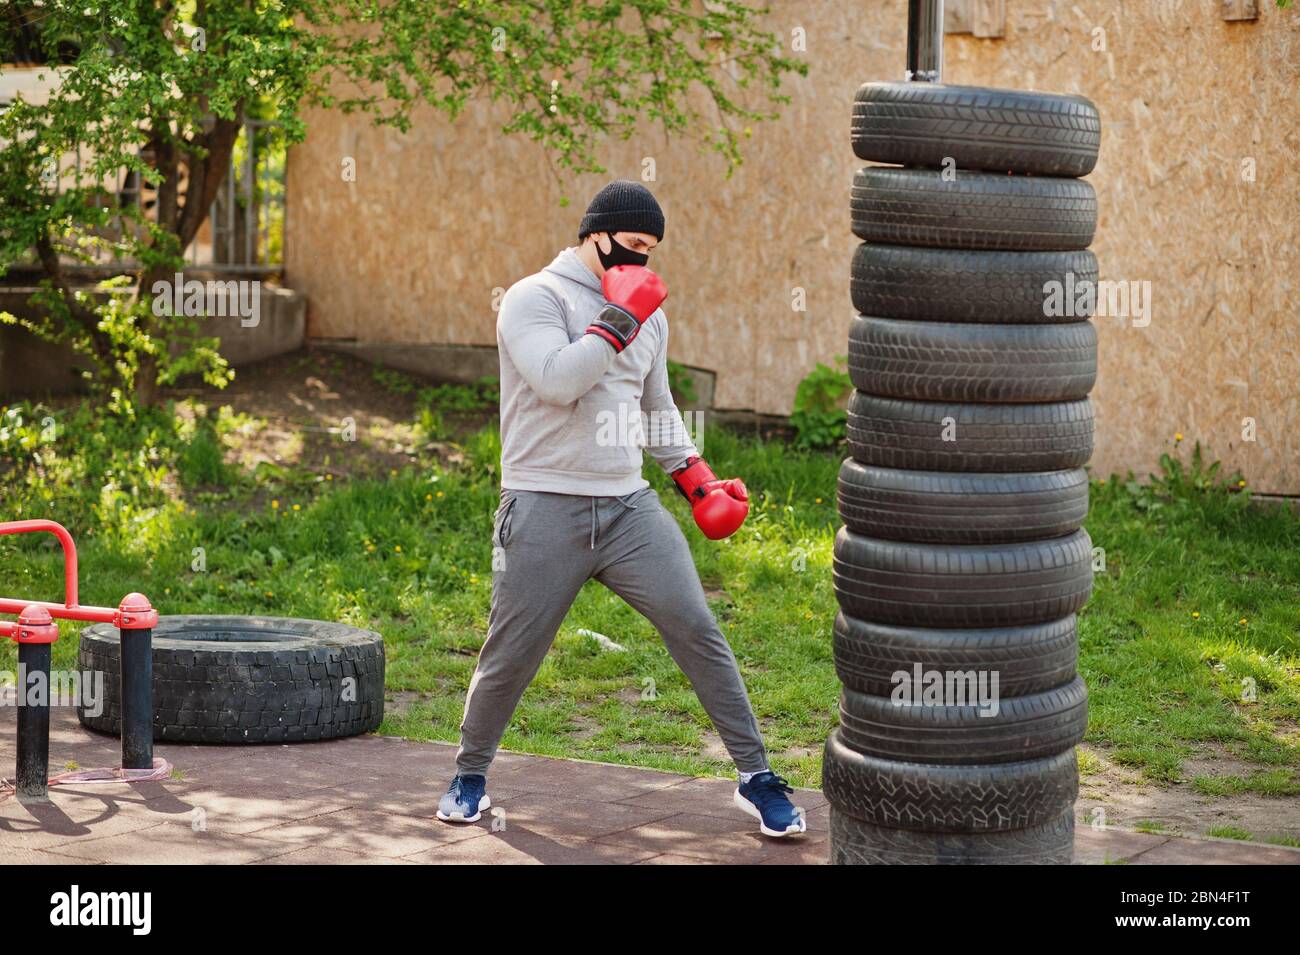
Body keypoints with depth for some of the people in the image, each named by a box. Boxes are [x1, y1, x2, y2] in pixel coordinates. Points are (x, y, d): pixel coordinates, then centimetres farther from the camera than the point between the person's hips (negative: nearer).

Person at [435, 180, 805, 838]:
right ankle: (470, 776, 26)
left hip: (629, 506, 5)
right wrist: (619, 318, -17)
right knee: (510, 655, 2)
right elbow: (558, 381, -22)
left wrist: (698, 481, 17)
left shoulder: (646, 313, 15)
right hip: (545, 511, -5)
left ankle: (755, 778, 1)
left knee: (697, 630, -6)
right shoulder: (533, 298, -5)